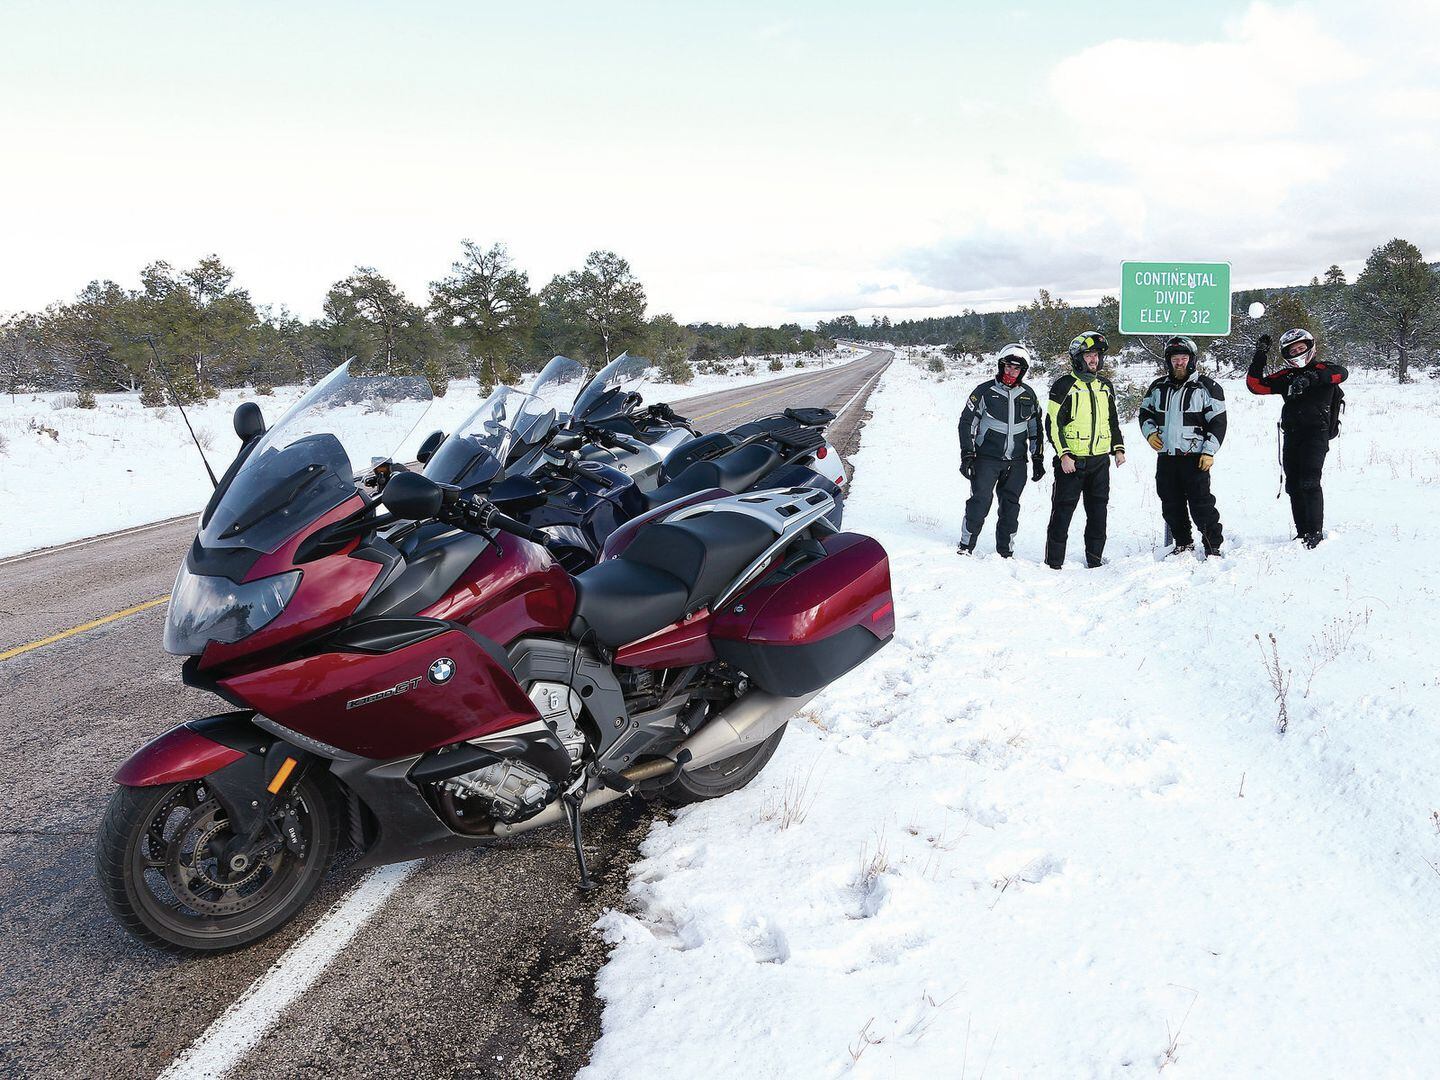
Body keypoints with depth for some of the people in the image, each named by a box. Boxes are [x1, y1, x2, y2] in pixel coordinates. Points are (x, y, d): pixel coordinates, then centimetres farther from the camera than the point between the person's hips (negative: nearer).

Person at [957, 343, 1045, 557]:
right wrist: (967, 455, -5)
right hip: (987, 459, -4)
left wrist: (1038, 459, 15)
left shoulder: (1028, 395, 10)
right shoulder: (985, 391, -2)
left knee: (1011, 507, 7)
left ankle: (1006, 551, 16)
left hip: (1016, 462, 4)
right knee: (980, 502, -9)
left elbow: (1035, 429, 19)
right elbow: (967, 422, 0)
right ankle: (966, 545, 2)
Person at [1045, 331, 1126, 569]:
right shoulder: (1063, 386, -5)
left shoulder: (1105, 386, 14)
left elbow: (1113, 421, 23)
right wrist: (1064, 455, -16)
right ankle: (1054, 562, 3)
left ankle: (1095, 560, 20)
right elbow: (1054, 423, -9)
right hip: (1071, 461, -6)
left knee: (1098, 511, 9)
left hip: (1100, 460, 6)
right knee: (1063, 512, -3)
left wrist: (1118, 448, 13)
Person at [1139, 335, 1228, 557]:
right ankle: (1183, 543, 24)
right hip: (1165, 456, 5)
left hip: (1195, 457, -5)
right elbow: (1145, 412, 24)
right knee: (1171, 505, 10)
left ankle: (1213, 546, -1)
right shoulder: (1158, 387, 12)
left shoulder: (1206, 387, -2)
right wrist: (1150, 432, 4)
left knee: (1201, 504, -9)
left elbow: (1218, 422, -3)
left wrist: (1209, 451, -9)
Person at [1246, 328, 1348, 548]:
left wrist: (1311, 378, -29)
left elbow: (1341, 373, -17)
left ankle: (1316, 532, -12)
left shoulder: (1321, 369, 3)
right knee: (1293, 486, 4)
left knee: (1309, 482, -16)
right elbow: (1256, 385, 12)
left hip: (1316, 433, -5)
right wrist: (1260, 356, 4)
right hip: (1292, 435, 6)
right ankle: (1302, 533, 10)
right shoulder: (1286, 376, 17)